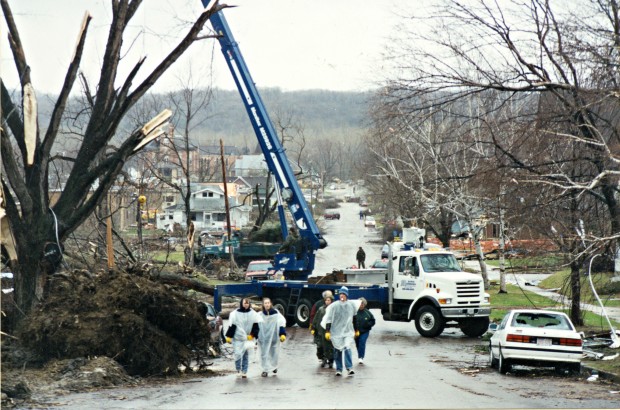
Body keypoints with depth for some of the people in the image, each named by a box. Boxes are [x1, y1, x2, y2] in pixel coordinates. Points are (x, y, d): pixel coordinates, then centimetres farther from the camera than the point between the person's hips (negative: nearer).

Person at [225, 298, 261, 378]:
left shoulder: (253, 314, 3)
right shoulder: (235, 314, -5)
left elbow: (255, 325, 6)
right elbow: (231, 325, -4)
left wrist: (252, 335, -4)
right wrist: (229, 336, -6)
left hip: (248, 338, 2)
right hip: (237, 338, -2)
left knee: (245, 355, 7)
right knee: (237, 354, -10)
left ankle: (244, 371, 14)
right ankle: (238, 370, 7)